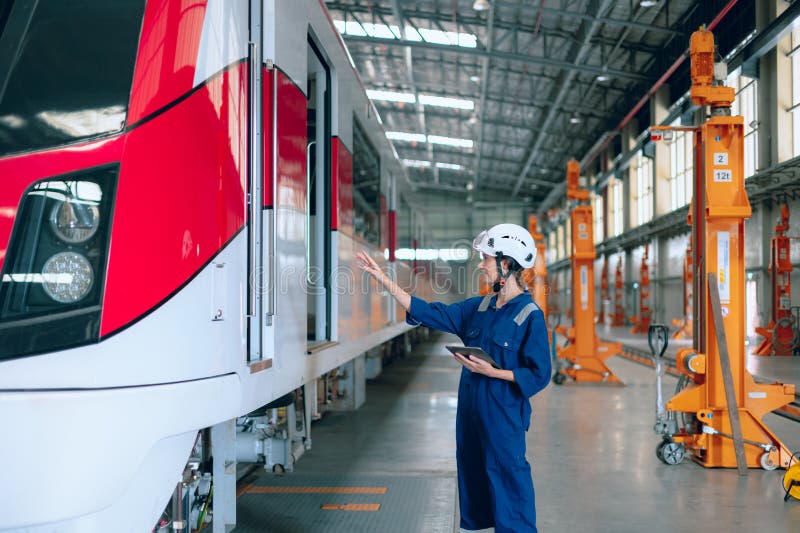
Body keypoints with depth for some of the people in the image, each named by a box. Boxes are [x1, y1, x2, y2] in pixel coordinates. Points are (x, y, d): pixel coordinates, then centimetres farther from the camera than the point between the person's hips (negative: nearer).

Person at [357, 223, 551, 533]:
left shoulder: (530, 316, -13)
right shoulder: (479, 308, 7)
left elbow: (538, 376, -14)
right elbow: (430, 313, 9)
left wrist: (490, 371, -20)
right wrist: (383, 280, 6)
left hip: (503, 418, -7)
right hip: (470, 413, 7)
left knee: (508, 482, -3)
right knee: (473, 480, 15)